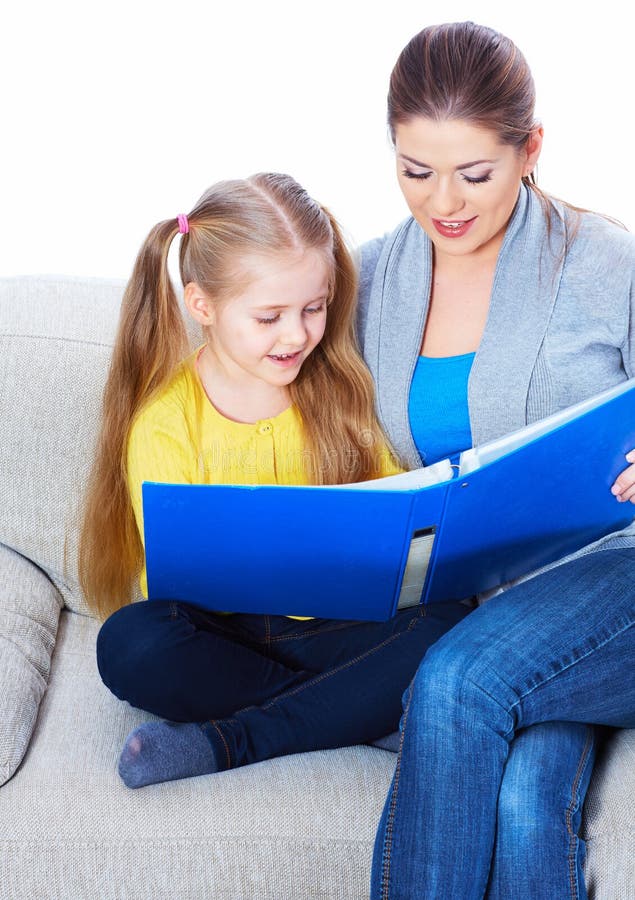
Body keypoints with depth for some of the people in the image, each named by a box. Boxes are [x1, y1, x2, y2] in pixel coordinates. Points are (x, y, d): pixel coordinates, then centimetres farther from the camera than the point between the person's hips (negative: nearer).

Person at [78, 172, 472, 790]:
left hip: (331, 626, 3)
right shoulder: (164, 423, -9)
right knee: (129, 646, -33)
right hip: (219, 632, -2)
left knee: (452, 629, -26)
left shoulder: (337, 388, 2)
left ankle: (226, 741, -23)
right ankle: (356, 703, -17)